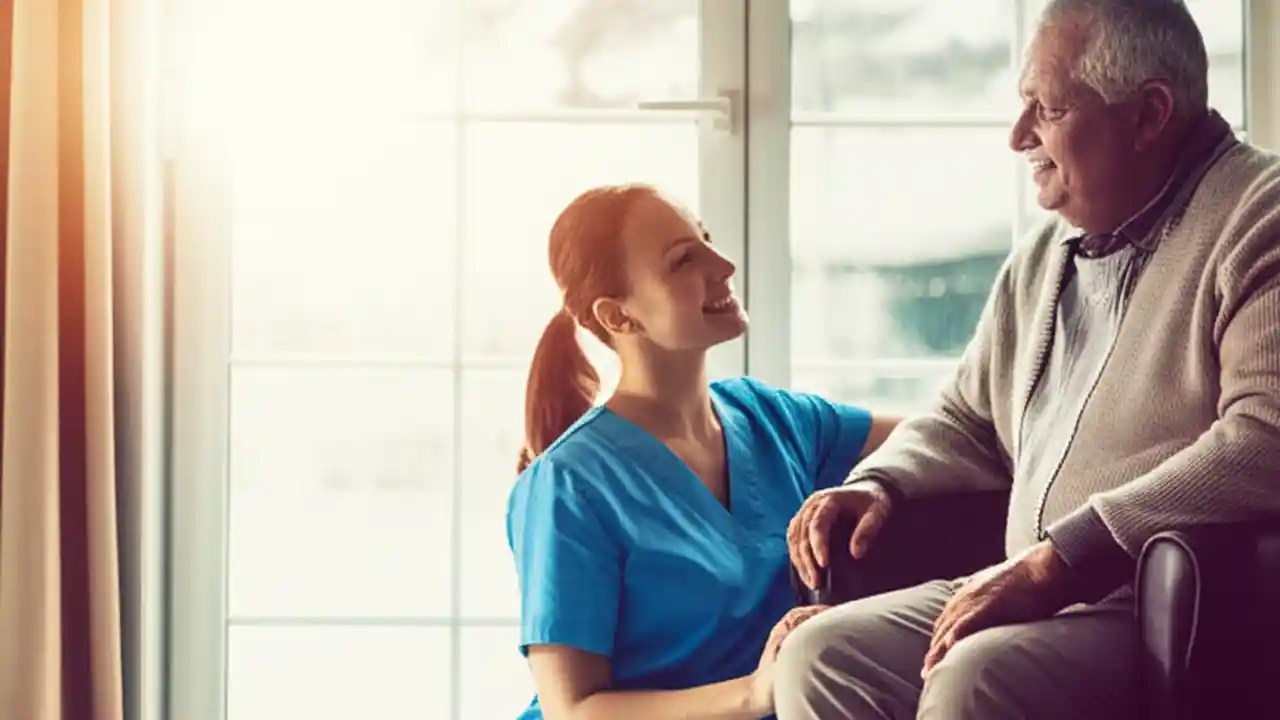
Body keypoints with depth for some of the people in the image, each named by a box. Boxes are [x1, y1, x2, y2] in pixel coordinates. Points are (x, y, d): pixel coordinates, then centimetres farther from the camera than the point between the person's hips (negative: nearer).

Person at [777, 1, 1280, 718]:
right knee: (821, 656, -11)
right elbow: (966, 423, 31)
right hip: (1035, 599, 8)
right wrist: (880, 484, 8)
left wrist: (1056, 561, -24)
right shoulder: (1041, 260, 19)